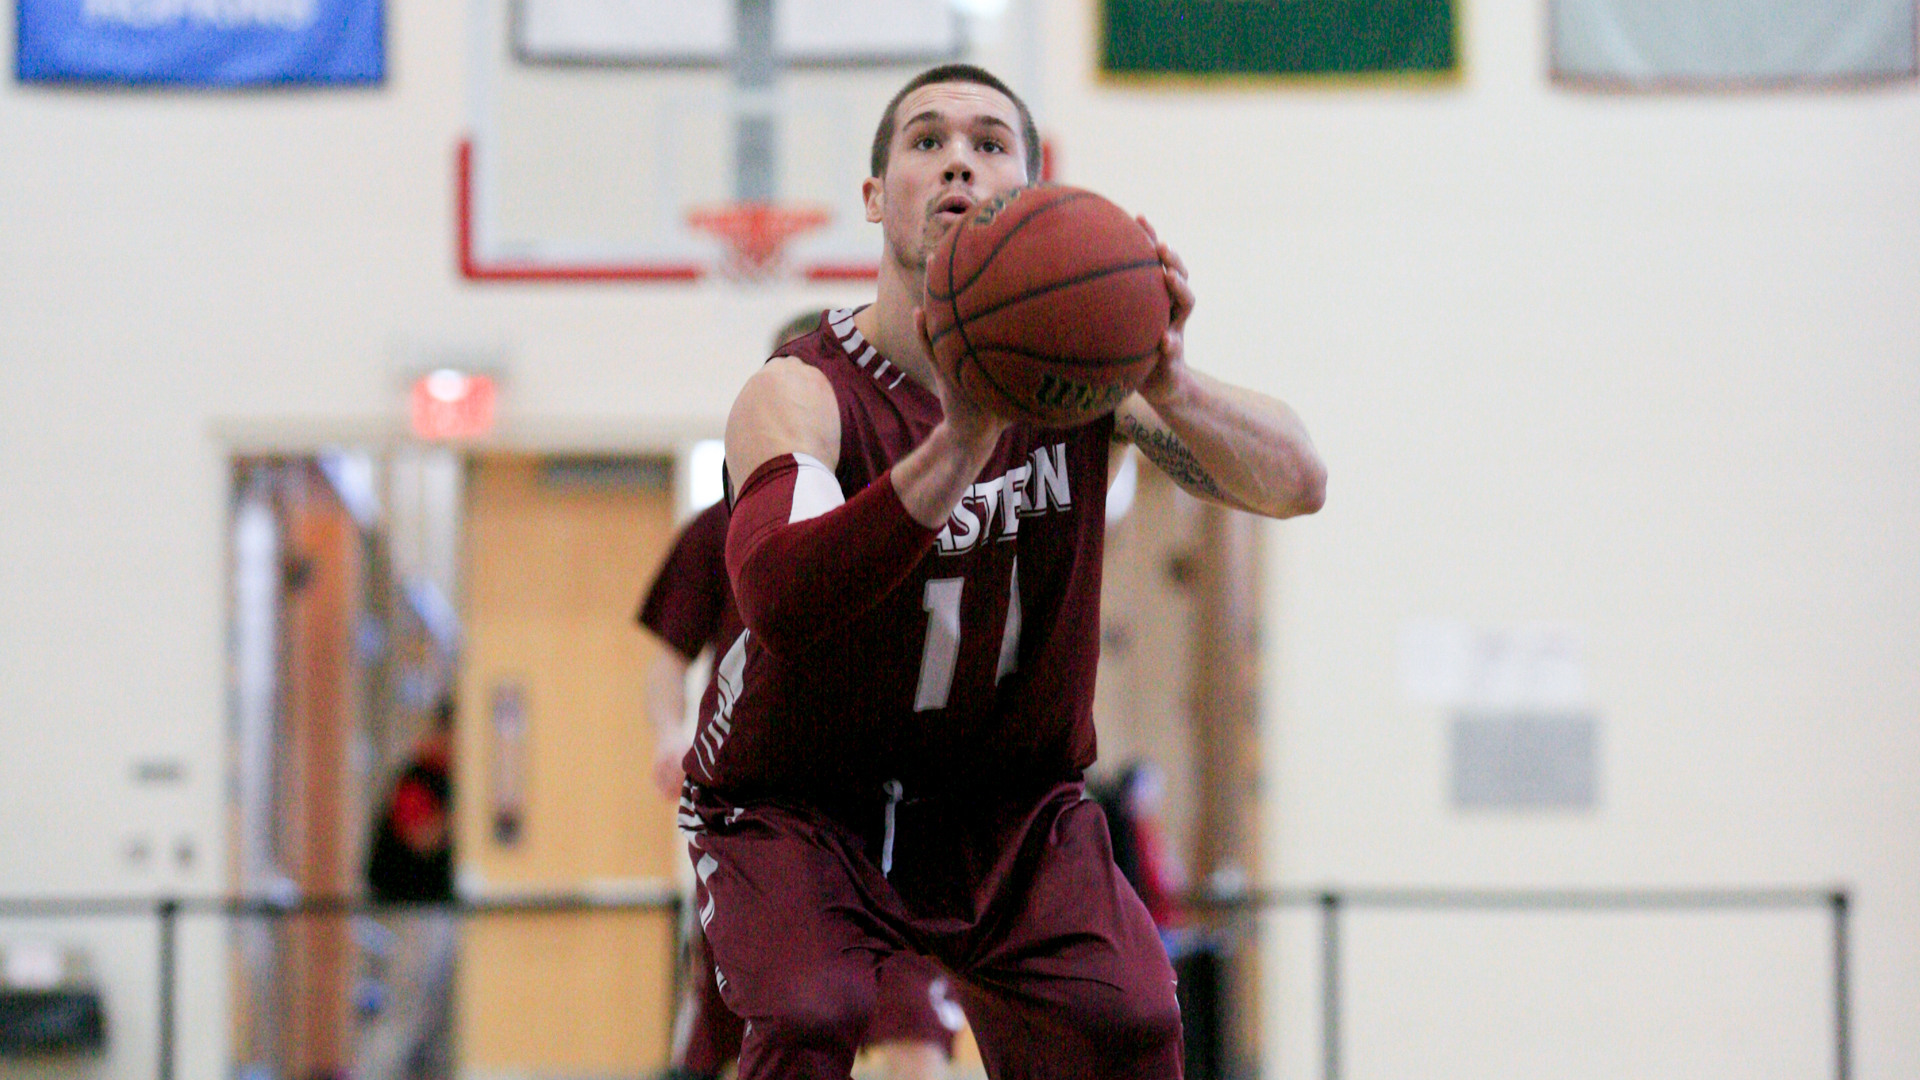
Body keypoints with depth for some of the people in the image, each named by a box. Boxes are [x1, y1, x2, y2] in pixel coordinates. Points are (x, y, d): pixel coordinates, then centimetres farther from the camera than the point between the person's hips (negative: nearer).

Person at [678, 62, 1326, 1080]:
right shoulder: (798, 395, -22)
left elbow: (1296, 483, -20)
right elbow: (777, 596, -43)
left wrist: (1170, 389, -42)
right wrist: (961, 440, -56)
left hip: (1012, 804, 3)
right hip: (795, 806, -3)